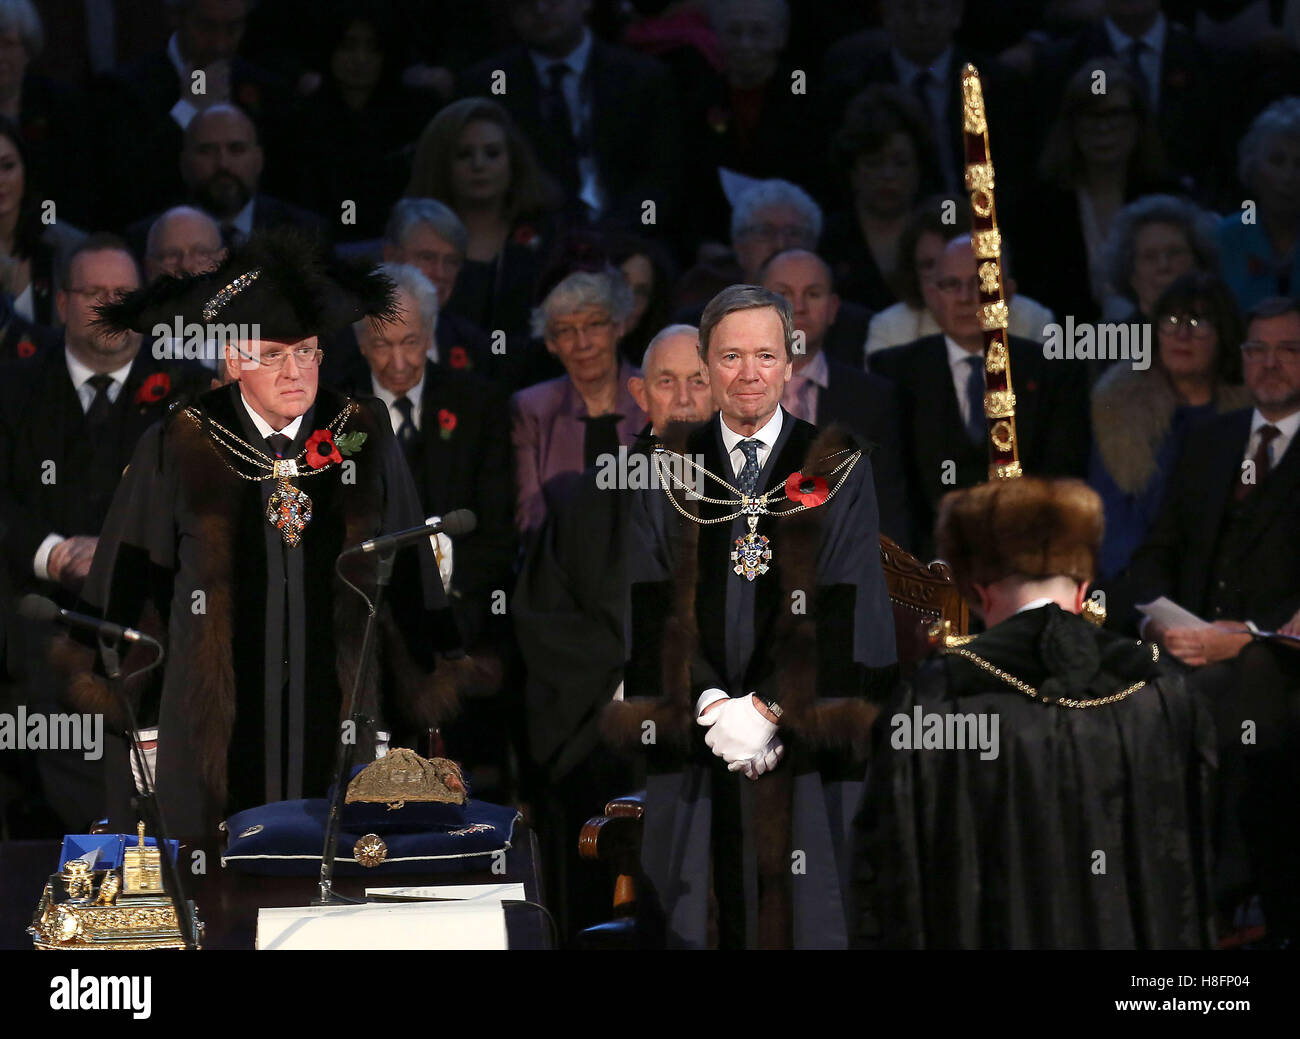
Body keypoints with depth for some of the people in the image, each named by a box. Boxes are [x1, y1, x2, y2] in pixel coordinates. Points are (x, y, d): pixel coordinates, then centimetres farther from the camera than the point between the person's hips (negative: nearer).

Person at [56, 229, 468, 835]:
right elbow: (130, 592, 3)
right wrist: (142, 733, 1)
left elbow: (407, 580, 9)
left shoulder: (365, 440, 4)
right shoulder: (178, 451, 0)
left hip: (339, 722, 1)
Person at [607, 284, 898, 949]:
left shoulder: (838, 474, 5)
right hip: (693, 756, 1)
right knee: (696, 918, -2)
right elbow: (655, 612, 3)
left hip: (805, 750, -1)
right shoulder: (669, 476, 10)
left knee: (803, 917, -4)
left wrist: (771, 712, -13)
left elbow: (844, 615, -3)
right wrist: (711, 706, -12)